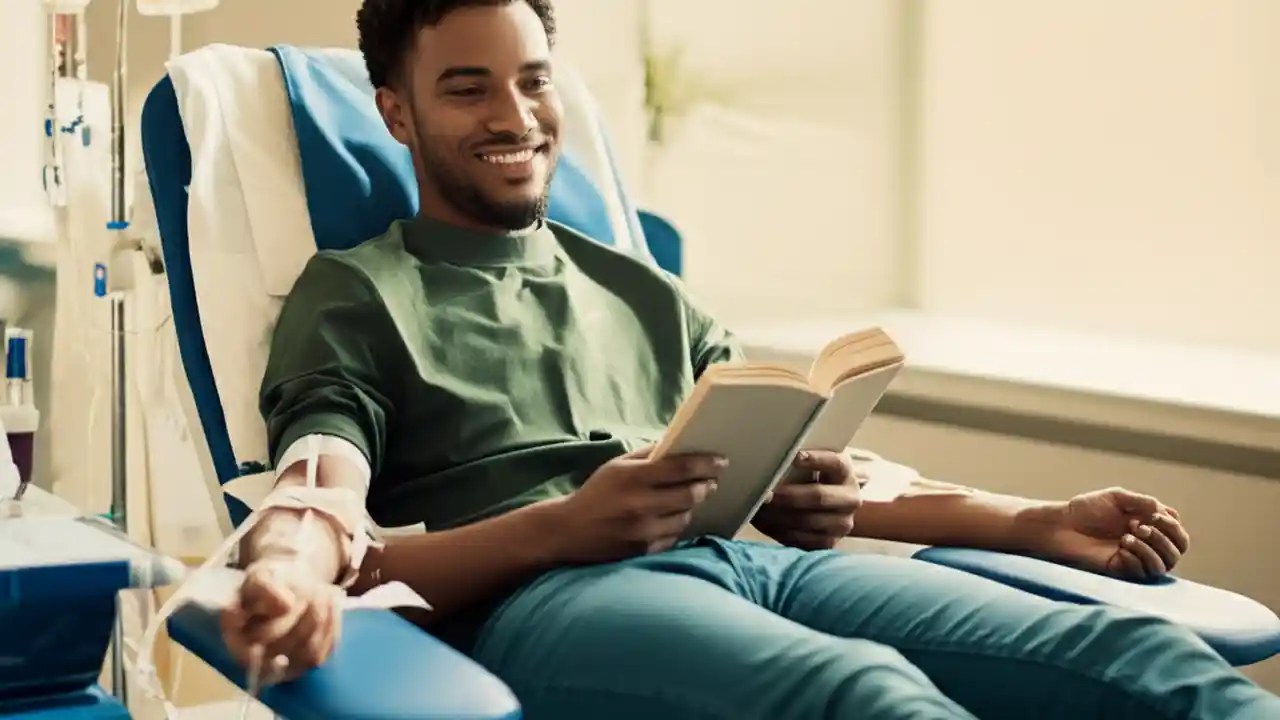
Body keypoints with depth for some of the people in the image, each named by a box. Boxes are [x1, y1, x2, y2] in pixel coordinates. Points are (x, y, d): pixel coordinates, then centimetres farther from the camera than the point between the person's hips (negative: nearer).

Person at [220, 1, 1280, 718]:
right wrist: (294, 577, -24)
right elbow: (323, 522, 1)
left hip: (747, 561, 5)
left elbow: (808, 478, 25)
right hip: (537, 597, -5)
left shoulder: (641, 292, 31)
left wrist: (1034, 521, 13)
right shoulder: (357, 296, 17)